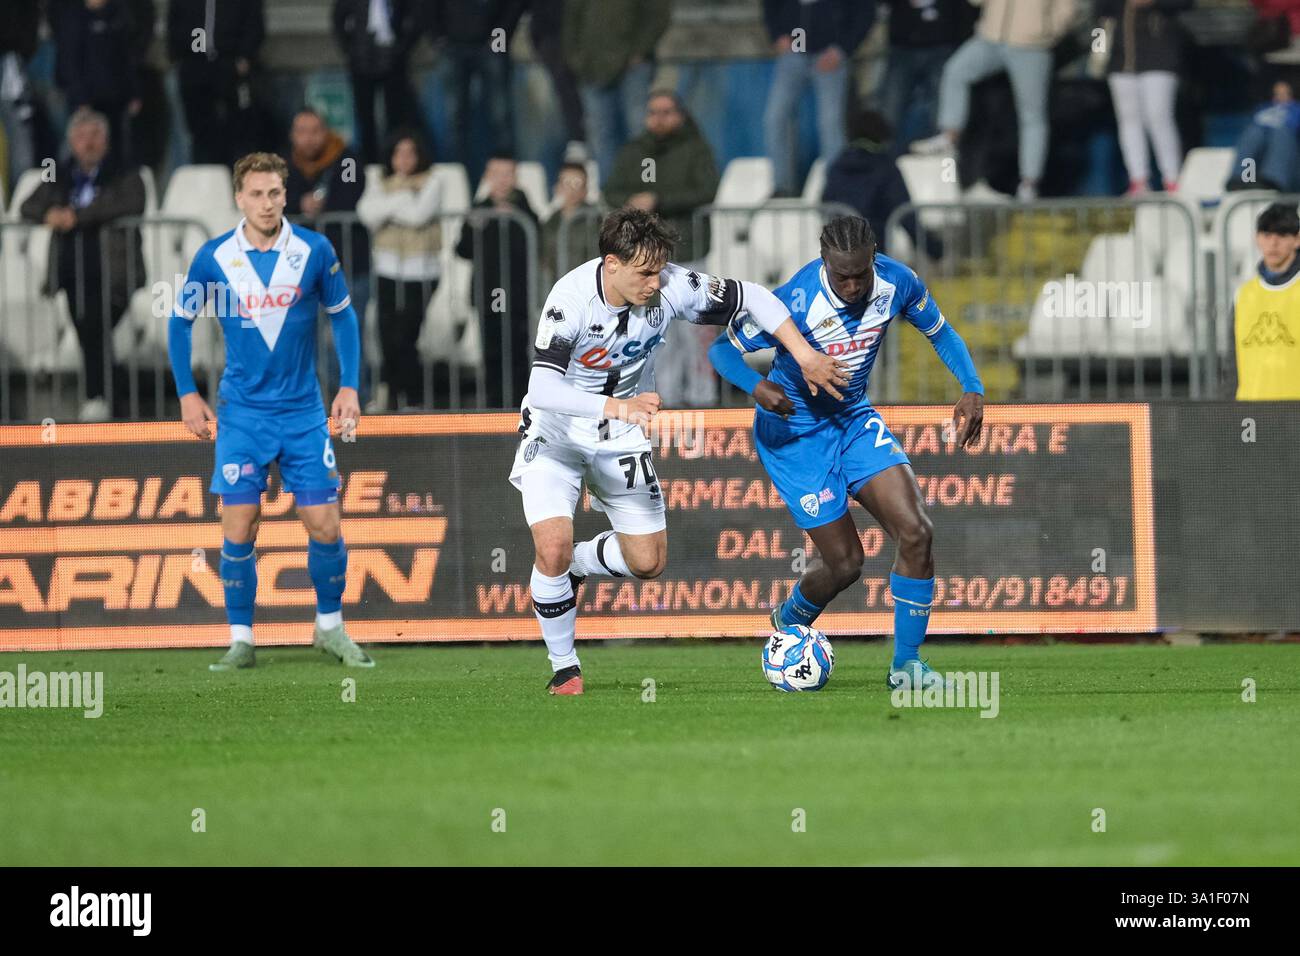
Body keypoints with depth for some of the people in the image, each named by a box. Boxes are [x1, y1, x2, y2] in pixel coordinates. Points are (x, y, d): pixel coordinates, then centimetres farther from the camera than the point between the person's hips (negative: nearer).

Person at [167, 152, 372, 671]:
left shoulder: (314, 251, -6)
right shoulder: (213, 257, -6)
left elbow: (342, 315, 8)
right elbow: (180, 321, 8)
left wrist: (349, 386, 1)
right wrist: (187, 394, 3)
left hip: (304, 412, 0)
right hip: (242, 411, 0)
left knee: (324, 526, -2)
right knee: (239, 528, -5)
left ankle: (330, 626, 18)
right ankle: (241, 640, 6)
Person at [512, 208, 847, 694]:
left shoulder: (672, 287, -21)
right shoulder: (571, 299, -31)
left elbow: (751, 298, -6)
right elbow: (543, 389, -41)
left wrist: (805, 356, -15)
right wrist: (616, 407, -55)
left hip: (620, 436, 4)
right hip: (556, 433, -4)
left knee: (648, 562, 4)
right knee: (552, 548, -20)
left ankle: (573, 565, 35)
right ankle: (564, 669, 1)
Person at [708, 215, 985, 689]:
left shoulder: (897, 282, -15)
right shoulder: (795, 302, -29)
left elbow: (941, 333, 4)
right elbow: (723, 349, -20)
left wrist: (972, 389, -13)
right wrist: (757, 387, -41)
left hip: (854, 418, 5)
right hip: (795, 432, -5)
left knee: (915, 532, -13)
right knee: (845, 563, -5)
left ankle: (905, 664, 0)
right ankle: (790, 620, 31)